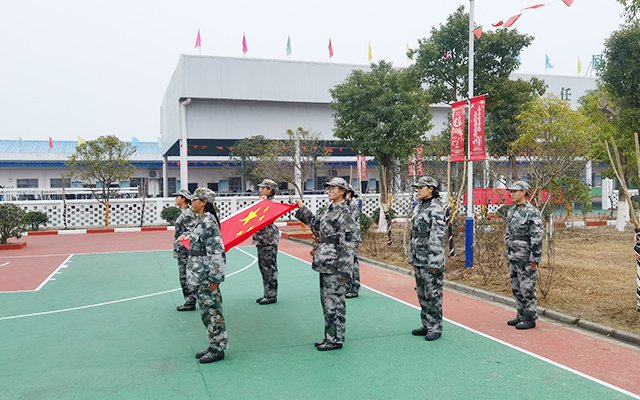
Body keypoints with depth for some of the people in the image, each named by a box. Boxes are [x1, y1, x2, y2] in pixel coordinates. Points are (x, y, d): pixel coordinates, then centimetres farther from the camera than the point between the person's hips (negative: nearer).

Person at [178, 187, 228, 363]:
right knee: (206, 311, 16)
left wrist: (215, 276, -21)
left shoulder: (208, 222, -18)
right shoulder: (202, 221, 12)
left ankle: (218, 350, 9)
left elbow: (215, 251, -21)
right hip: (201, 276, 10)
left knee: (211, 311, -2)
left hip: (207, 276, -10)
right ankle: (214, 345, 26)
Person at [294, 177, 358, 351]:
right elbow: (316, 224, 29)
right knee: (326, 301, 15)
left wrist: (344, 270, -20)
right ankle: (330, 336, 26)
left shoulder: (345, 213, -14)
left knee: (334, 302, -2)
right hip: (325, 264, 9)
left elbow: (347, 244, -17)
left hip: (334, 265, -9)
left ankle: (336, 339, 9)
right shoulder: (329, 209, 13)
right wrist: (302, 209, 27)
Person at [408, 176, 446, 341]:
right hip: (418, 260, 9)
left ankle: (435, 328, 9)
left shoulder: (435, 209, -14)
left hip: (431, 261, -9)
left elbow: (438, 238, -18)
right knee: (422, 294, 14)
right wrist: (411, 256, 17)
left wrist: (435, 263, -20)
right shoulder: (418, 208, 14)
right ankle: (426, 325, 25)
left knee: (433, 294, -1)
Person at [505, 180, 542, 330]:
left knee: (527, 289, -1)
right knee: (516, 289, 14)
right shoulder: (511, 211, 13)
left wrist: (534, 259, -18)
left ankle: (530, 319, 8)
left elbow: (537, 238, -17)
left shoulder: (532, 212, -13)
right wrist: (509, 253, 18)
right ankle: (521, 316, 24)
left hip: (526, 259, -9)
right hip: (513, 257, 9)